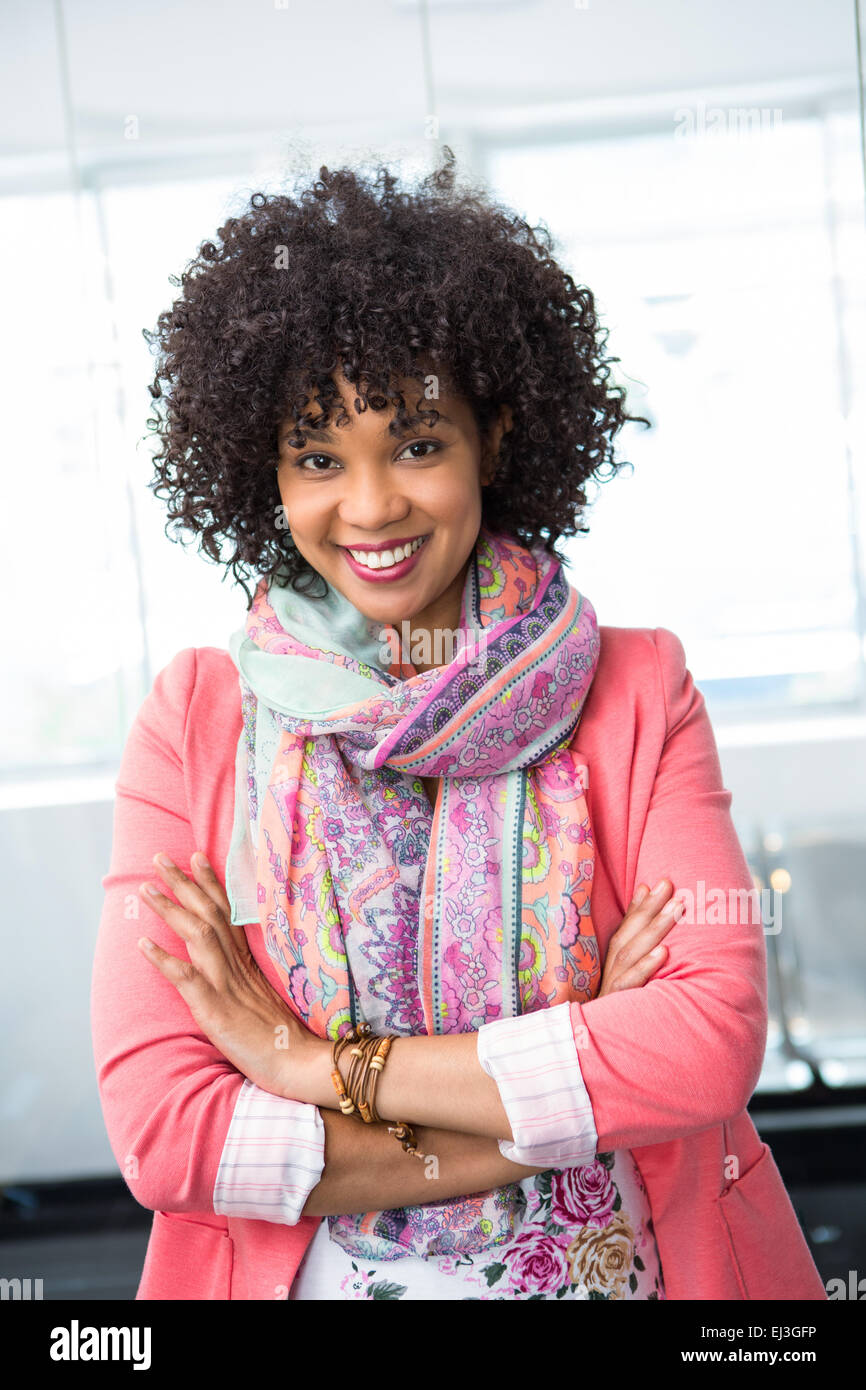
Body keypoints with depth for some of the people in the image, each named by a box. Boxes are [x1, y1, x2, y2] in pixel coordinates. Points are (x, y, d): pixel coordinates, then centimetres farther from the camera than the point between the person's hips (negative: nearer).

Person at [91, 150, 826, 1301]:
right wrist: (584, 1084, -20)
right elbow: (158, 1126, -16)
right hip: (314, 1280, 0)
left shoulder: (637, 689, -7)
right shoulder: (195, 719, -8)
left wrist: (318, 1064, -20)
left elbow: (716, 1035, -17)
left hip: (628, 1270, 1)